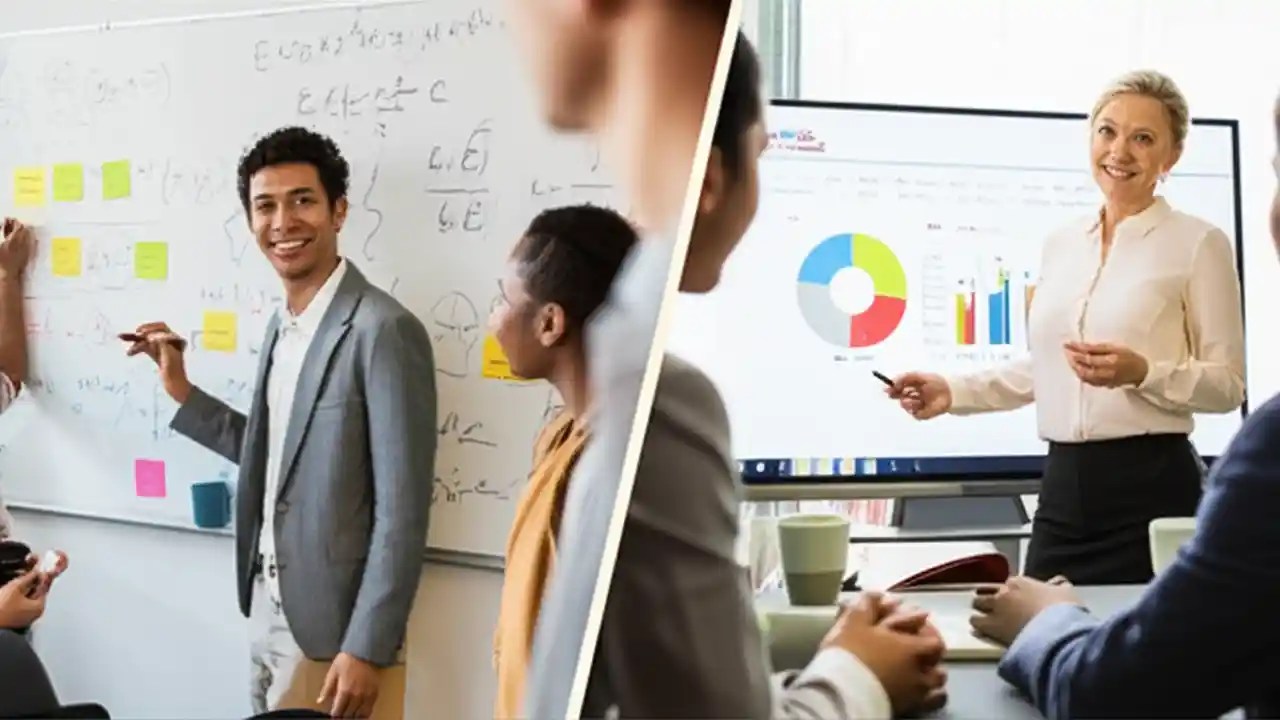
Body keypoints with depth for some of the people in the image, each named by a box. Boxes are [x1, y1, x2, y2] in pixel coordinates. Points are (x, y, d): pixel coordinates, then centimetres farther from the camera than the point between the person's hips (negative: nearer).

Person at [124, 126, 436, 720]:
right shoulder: (281, 326, 10)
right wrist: (182, 392, 10)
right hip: (268, 614, 8)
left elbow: (402, 510, -18)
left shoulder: (383, 331, -17)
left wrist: (367, 649, -19)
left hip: (334, 629, -8)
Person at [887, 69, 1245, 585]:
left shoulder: (1198, 243, -3)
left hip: (1150, 486, -5)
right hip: (1064, 484, 5)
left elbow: (1228, 385, -4)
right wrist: (954, 392, 12)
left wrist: (1141, 373, -19)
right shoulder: (1061, 244, 13)